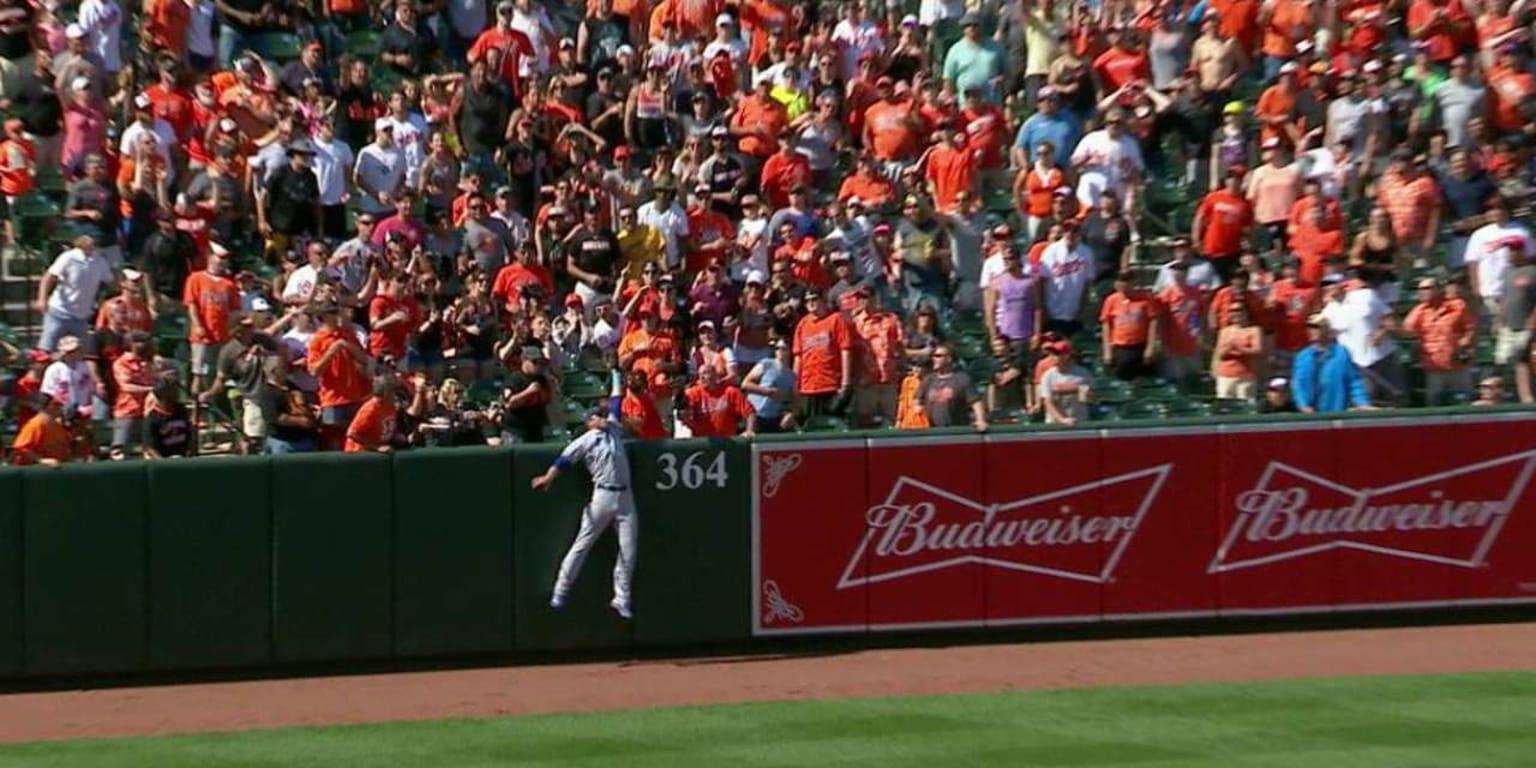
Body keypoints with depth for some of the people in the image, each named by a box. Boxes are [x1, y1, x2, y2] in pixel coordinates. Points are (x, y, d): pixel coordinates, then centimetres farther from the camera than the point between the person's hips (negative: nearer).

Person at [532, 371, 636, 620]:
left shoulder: (613, 429, 19)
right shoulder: (585, 441, 3)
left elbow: (616, 402, 27)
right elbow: (566, 458, -10)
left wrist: (617, 372, 29)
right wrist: (549, 477, -25)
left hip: (625, 497, 5)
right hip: (603, 495, -5)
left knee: (628, 552, -1)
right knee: (582, 545, -2)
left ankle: (622, 600, 5)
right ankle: (560, 593, 3)